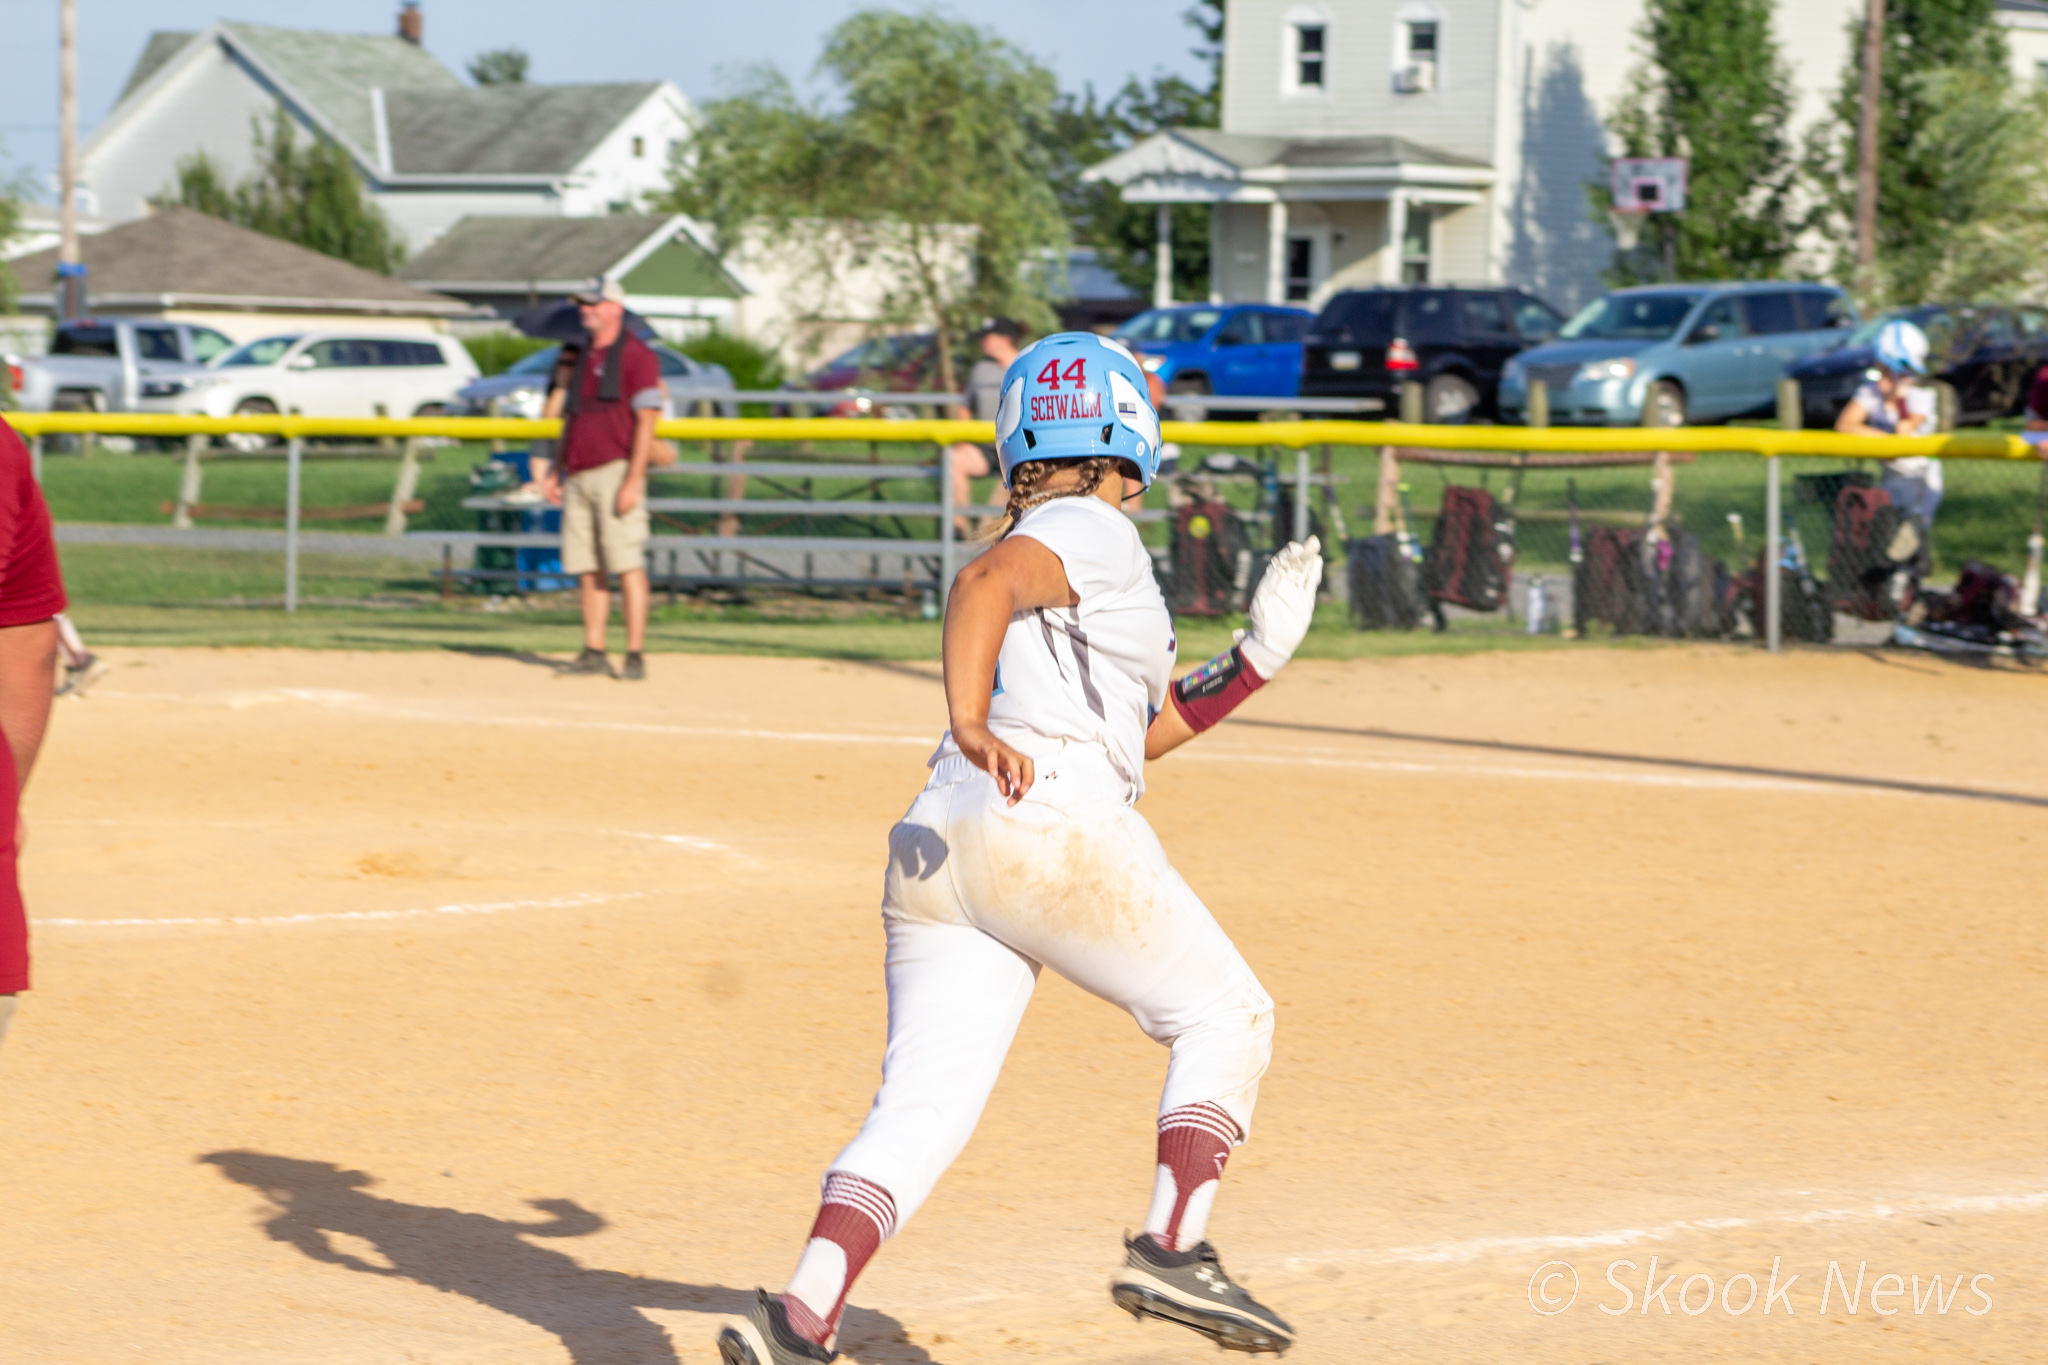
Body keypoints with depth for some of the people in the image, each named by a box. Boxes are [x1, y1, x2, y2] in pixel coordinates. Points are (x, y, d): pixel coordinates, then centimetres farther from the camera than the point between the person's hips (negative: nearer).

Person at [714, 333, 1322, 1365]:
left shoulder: (1030, 543, 29)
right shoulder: (1092, 533, 3)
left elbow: (1137, 731, 33)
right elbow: (985, 581, -20)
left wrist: (1255, 659, 31)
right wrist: (970, 724, -33)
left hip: (934, 845, 8)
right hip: (1055, 829, -8)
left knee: (923, 1105, -2)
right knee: (1226, 1017, 10)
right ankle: (1172, 1245, -5)